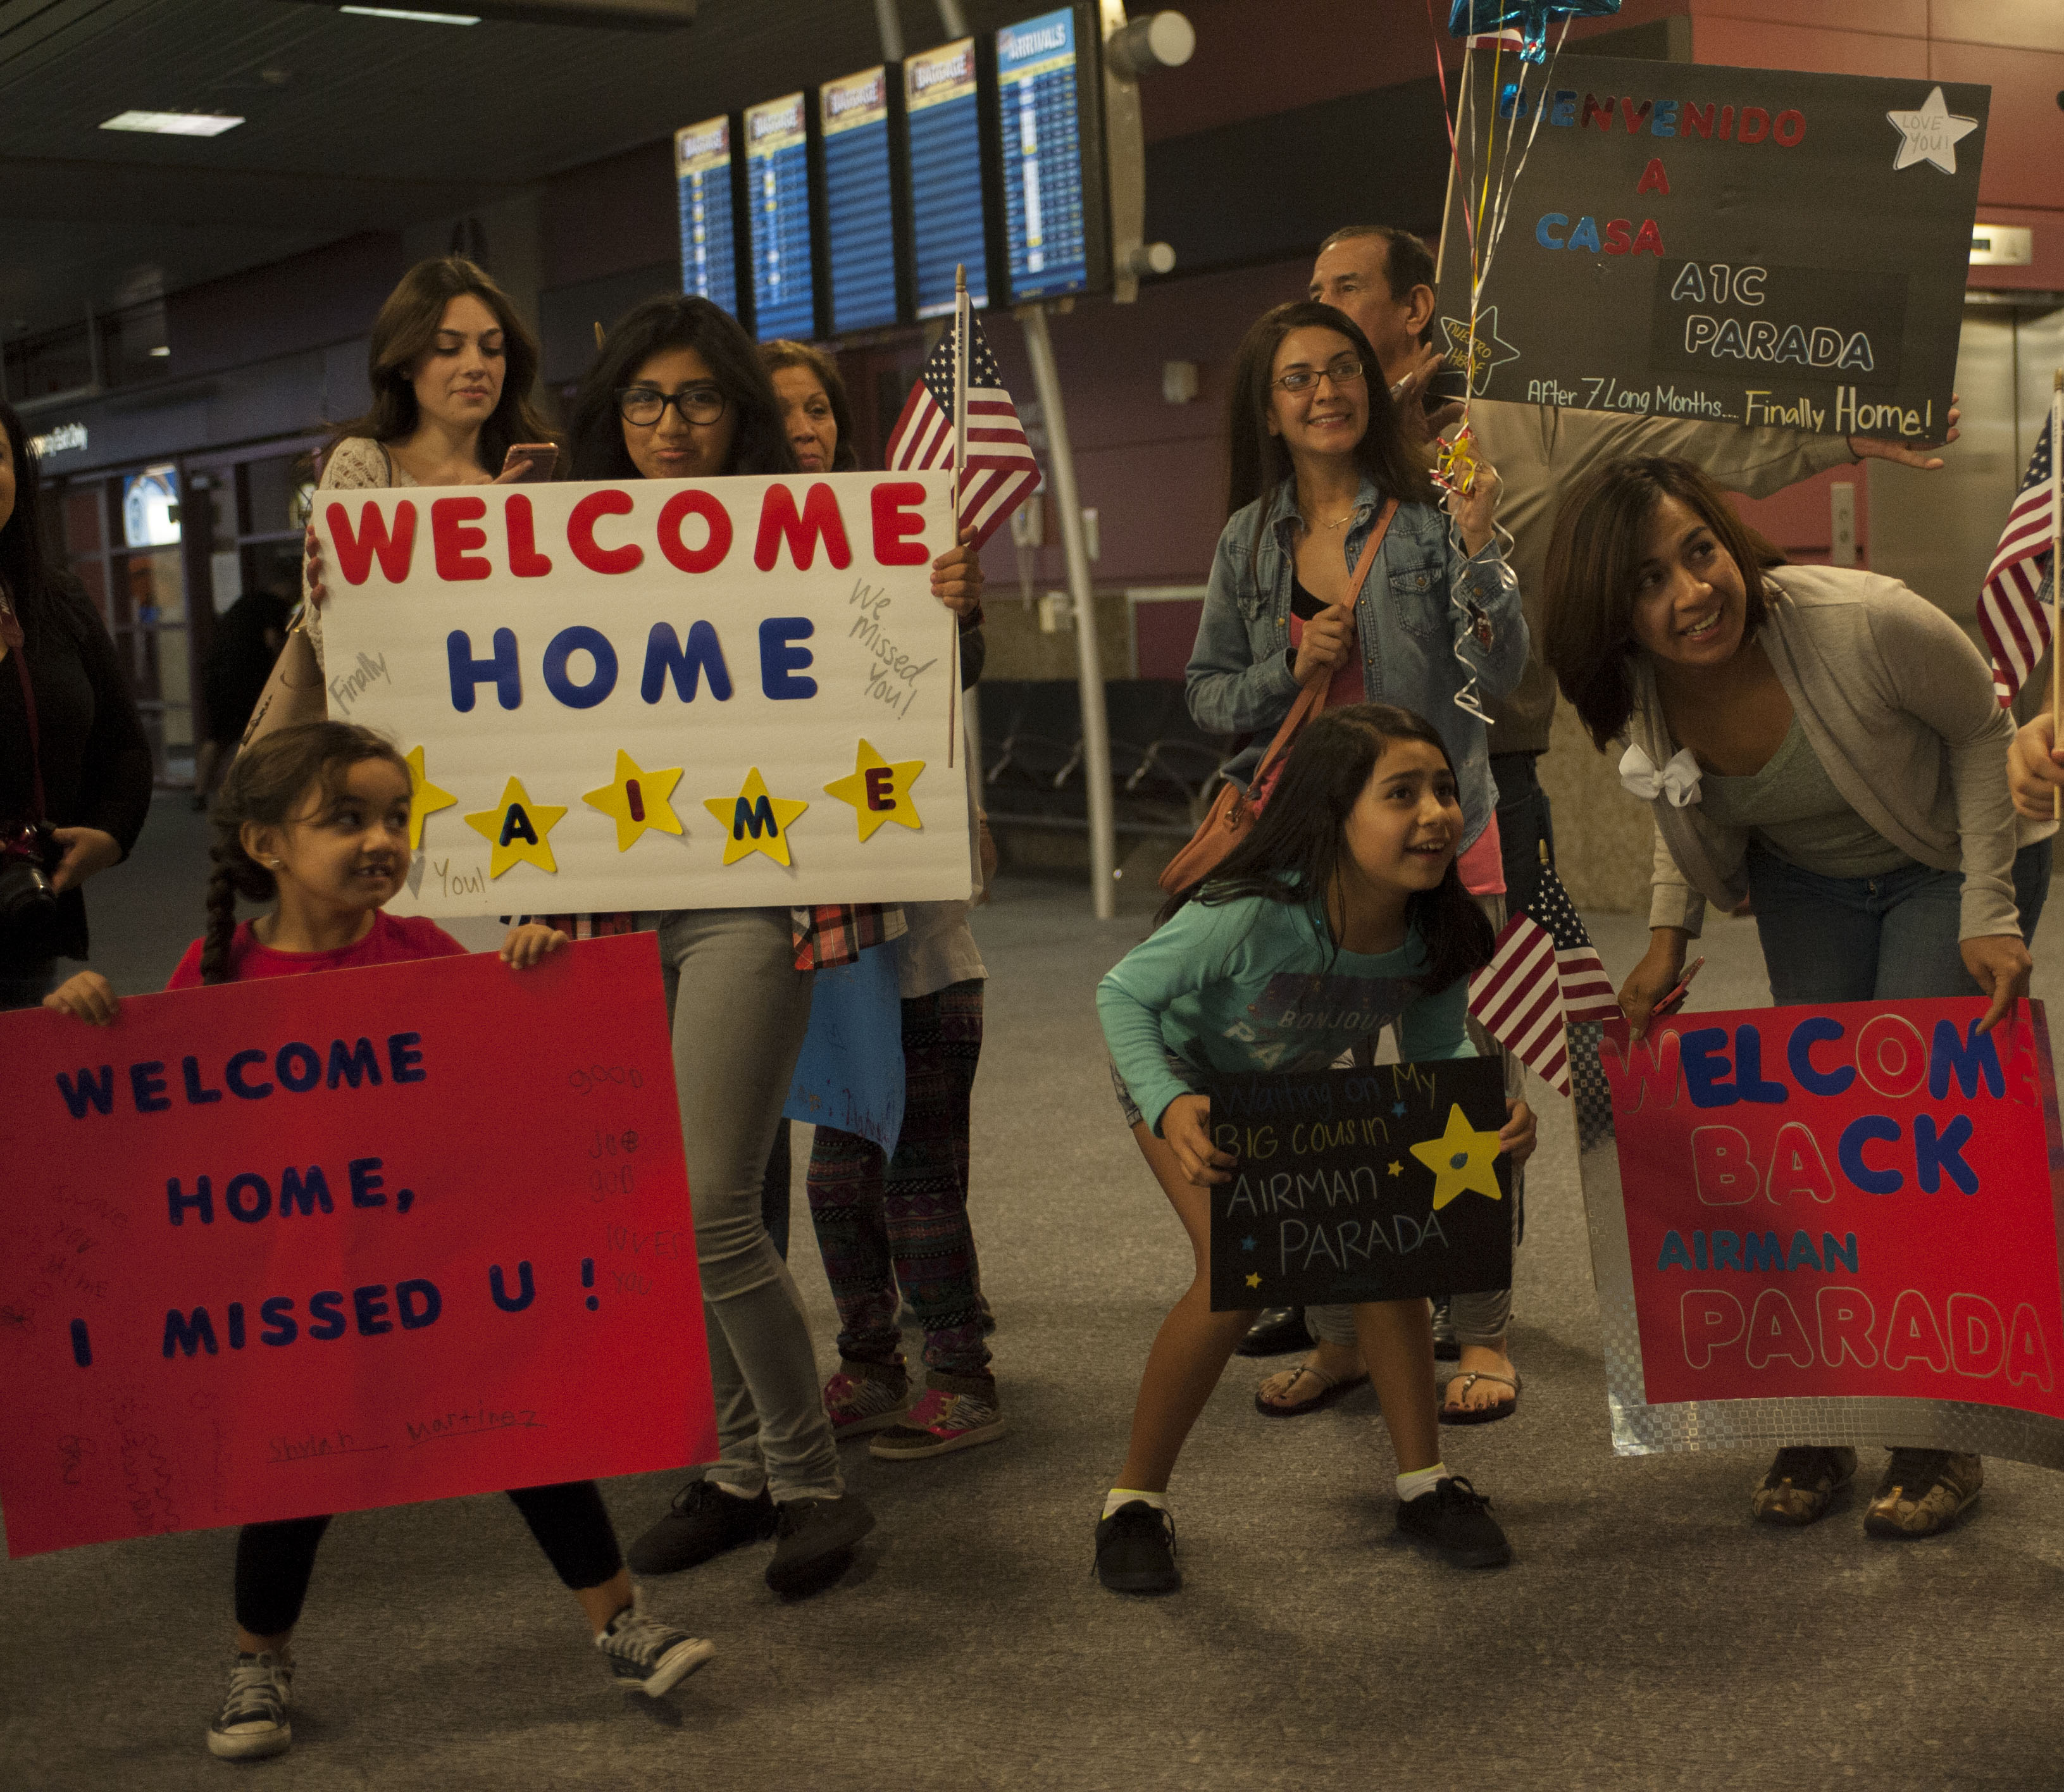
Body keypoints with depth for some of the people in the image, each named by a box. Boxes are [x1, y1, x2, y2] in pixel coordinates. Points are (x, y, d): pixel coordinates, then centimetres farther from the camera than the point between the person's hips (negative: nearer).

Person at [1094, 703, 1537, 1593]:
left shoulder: (1438, 933, -26)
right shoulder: (1247, 917, -41)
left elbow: (1438, 1050, -6)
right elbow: (1124, 994, -27)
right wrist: (1169, 1109, -43)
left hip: (1302, 1089, 5)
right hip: (1188, 1079, -5)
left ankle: (1424, 1481, 11)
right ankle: (1136, 1497, -1)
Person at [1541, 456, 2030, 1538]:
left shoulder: (1862, 625, -36)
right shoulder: (1641, 691, -21)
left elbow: (1981, 730, -18)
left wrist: (1989, 913, -21)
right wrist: (1667, 939, -8)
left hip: (1941, 867, -4)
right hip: (1803, 886, 4)